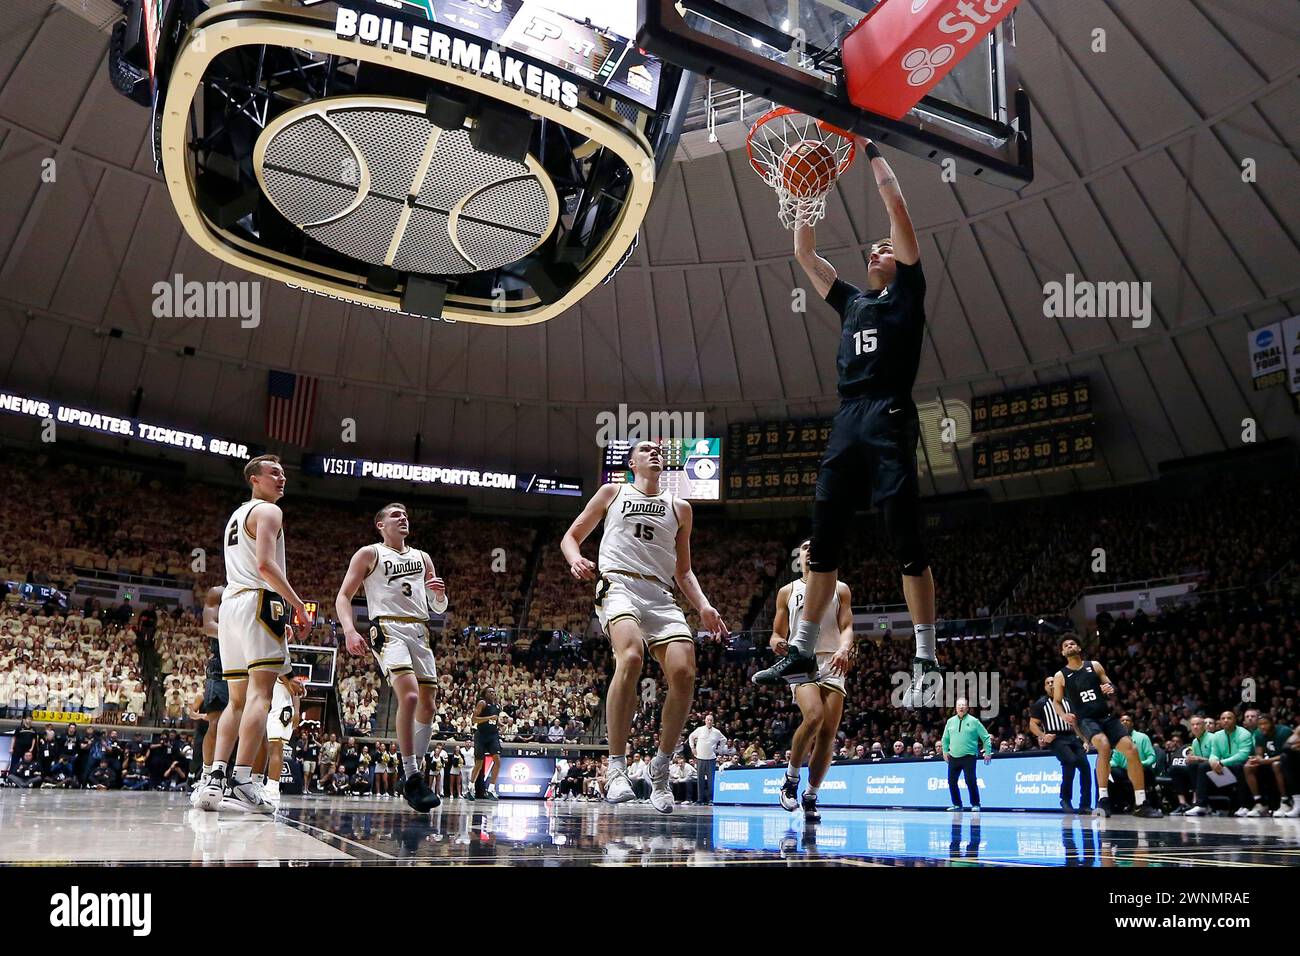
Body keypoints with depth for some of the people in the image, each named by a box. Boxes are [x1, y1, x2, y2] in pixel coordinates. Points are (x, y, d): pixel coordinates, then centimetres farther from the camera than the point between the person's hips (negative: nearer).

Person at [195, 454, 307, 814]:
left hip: (229, 602, 9)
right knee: (260, 693, -13)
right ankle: (242, 782, -20)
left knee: (237, 699, 10)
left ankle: (214, 780, 3)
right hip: (259, 600, -9)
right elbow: (265, 564, -16)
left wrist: (279, 618, 26)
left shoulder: (236, 516, 28)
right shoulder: (268, 511, -2)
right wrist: (297, 603, -11)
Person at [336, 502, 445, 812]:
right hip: (388, 628, -6)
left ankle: (415, 775, 17)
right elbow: (343, 596, 1)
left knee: (427, 706, 4)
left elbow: (439, 608, 22)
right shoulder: (369, 554, 7)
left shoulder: (422, 557, 21)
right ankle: (410, 778, -17)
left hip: (420, 632, 6)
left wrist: (440, 594, -2)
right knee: (409, 696, -24)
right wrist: (349, 630, -17)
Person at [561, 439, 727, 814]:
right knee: (631, 657, -32)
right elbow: (571, 536, 17)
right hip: (619, 585, -4)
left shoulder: (679, 507, 24)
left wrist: (703, 606, 9)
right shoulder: (613, 492, 17)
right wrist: (576, 559, -7)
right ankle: (617, 768, -25)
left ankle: (661, 768, 2)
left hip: (661, 596, 4)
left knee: (684, 673, -17)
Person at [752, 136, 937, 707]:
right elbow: (804, 255, 29)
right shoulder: (850, 301, 26)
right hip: (846, 424, 6)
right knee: (822, 542, 5)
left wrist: (874, 155, 13)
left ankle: (925, 661, -7)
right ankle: (801, 654, 11)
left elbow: (899, 213, 5)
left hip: (889, 419, -6)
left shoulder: (907, 293, 12)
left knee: (906, 543, -10)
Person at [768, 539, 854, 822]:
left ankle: (811, 797, 7)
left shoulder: (840, 589, 14)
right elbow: (777, 634, 16)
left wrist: (844, 649, -20)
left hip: (832, 663, 1)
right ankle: (791, 778, -6)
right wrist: (778, 644, -9)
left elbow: (847, 627, 3)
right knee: (814, 716, -26)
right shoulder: (788, 591, 15)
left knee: (829, 732, -6)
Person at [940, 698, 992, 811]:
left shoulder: (974, 721, -1)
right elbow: (945, 738, 21)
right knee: (951, 781, 4)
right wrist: (945, 751, 13)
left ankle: (975, 805, 6)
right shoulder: (950, 721, 10)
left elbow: (986, 737, 3)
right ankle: (957, 805, 17)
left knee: (971, 781, -9)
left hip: (969, 757, -4)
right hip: (953, 757, 4)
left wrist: (988, 752, -1)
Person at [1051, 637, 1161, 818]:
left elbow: (1110, 686, 16)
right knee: (1104, 745, -33)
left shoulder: (1094, 665, 10)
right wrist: (1064, 715, -10)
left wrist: (1110, 689, -9)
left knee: (1131, 750, -12)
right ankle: (1103, 799, -22)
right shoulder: (1060, 676, 5)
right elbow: (1056, 702, 10)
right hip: (1085, 719, -4)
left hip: (1107, 716, 4)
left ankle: (1140, 804, 0)